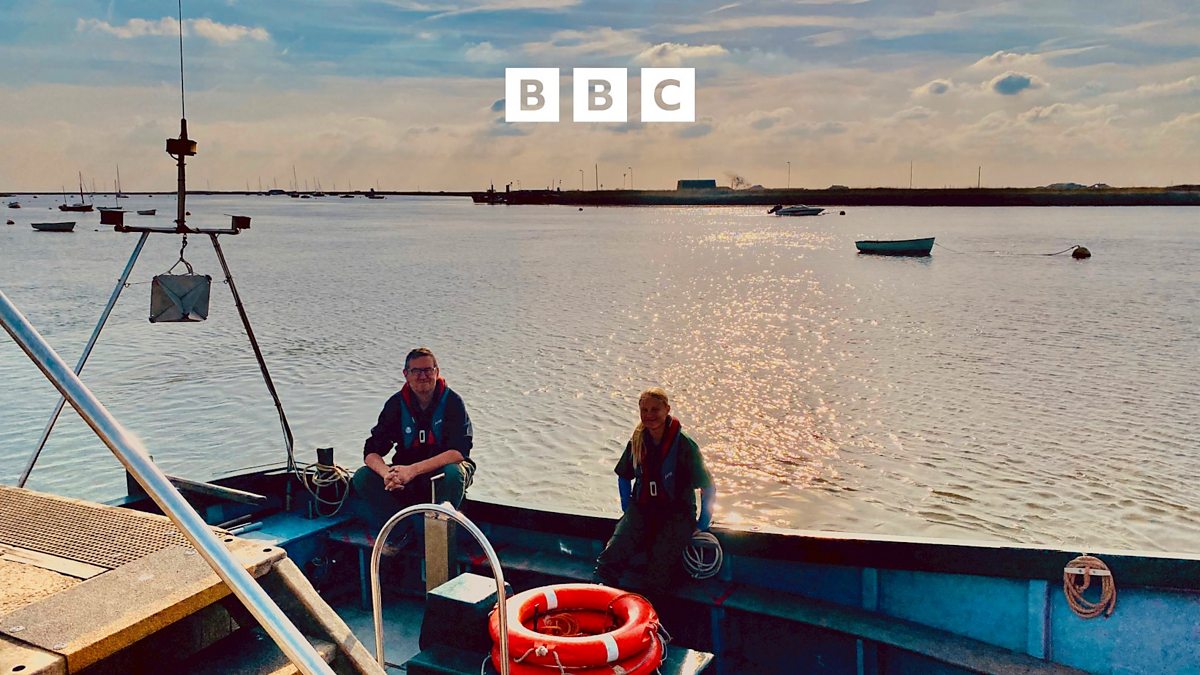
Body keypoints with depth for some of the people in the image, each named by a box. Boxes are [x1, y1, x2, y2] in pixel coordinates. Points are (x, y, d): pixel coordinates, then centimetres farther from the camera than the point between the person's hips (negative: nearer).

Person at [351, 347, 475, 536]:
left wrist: (413, 470, -34)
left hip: (444, 470, -3)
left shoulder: (452, 402, -12)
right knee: (362, 477, -19)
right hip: (406, 474, 3)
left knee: (454, 473, -38)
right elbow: (371, 451, -8)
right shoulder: (397, 403, -4)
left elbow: (459, 451, -24)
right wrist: (386, 473, -32)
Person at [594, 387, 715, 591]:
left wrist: (703, 523, -4)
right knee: (610, 558, -22)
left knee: (656, 578, -24)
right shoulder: (637, 442, 5)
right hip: (642, 509, 3)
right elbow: (624, 476, 22)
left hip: (677, 513, -3)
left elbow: (708, 487, -6)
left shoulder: (684, 444, -12)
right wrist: (627, 510, 12)